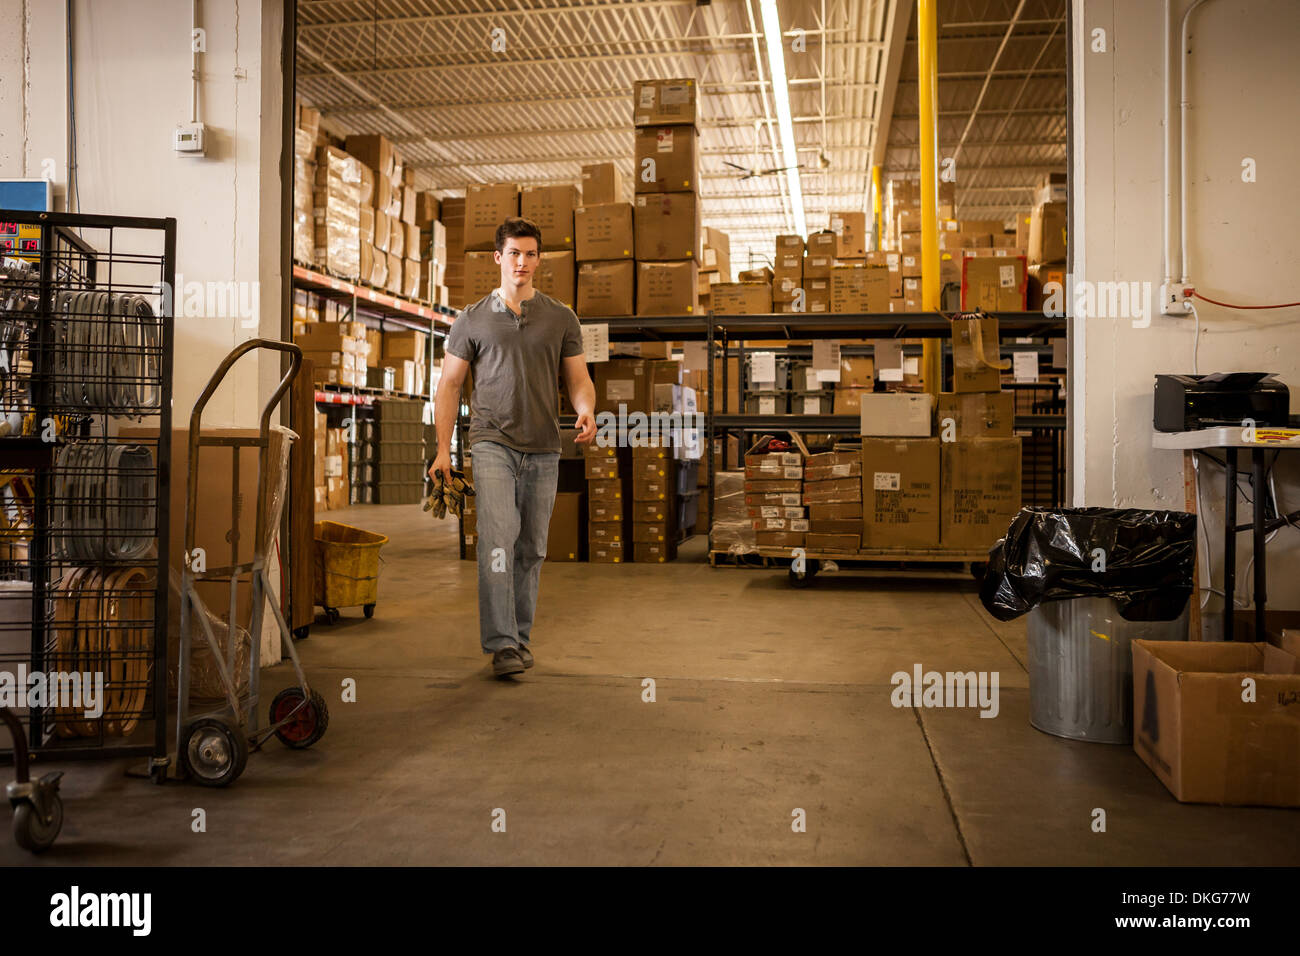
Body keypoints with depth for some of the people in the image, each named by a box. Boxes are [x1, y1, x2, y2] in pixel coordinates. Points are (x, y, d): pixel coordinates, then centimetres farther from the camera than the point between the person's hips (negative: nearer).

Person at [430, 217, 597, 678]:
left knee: (531, 548, 9)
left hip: (543, 449, 3)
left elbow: (578, 379, 10)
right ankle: (501, 644, -15)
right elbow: (449, 384, 7)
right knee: (498, 541, -15)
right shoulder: (473, 320, 6)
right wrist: (443, 448, -1)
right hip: (492, 443, -2)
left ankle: (520, 635, 23)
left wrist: (586, 411, -14)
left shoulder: (561, 319, 10)